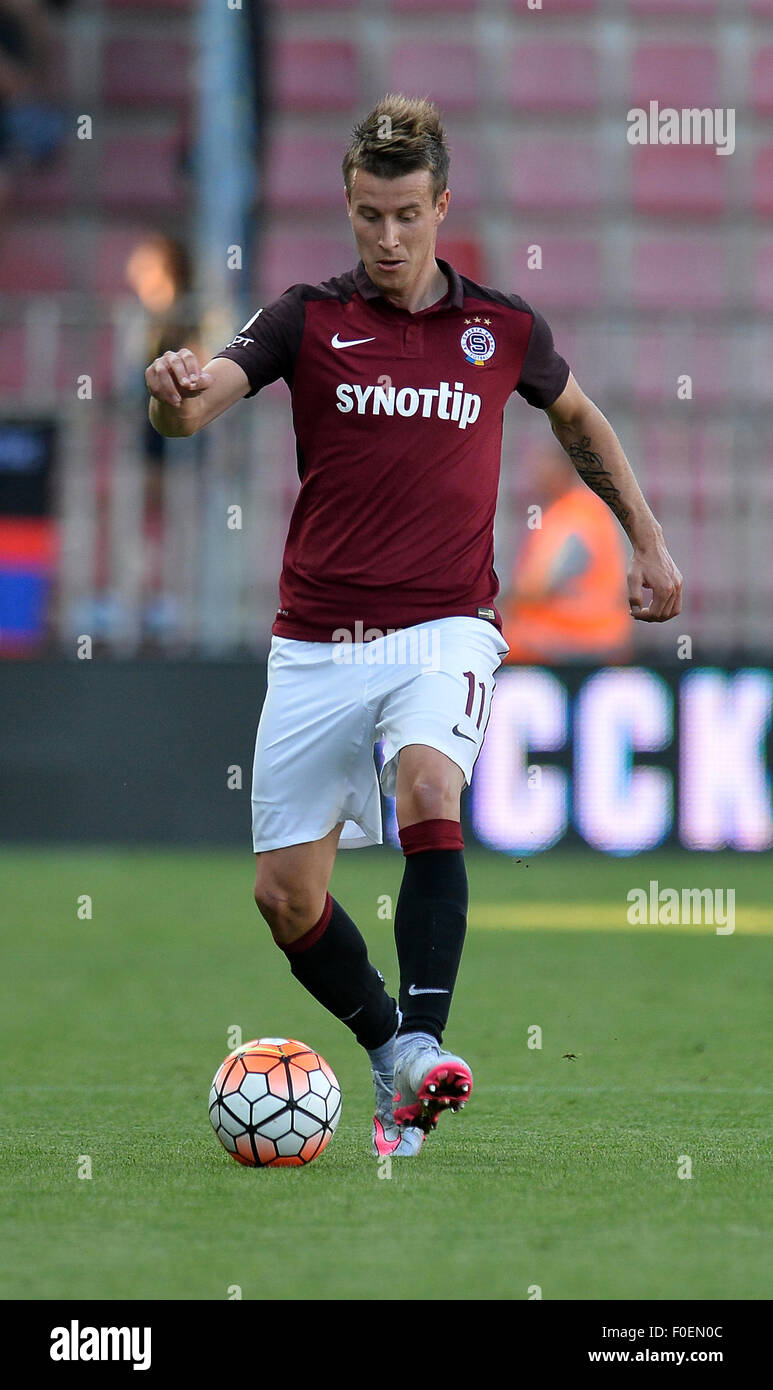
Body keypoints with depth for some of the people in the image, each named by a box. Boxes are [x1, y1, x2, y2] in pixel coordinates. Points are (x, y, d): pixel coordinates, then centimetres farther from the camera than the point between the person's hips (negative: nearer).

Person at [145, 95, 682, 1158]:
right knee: (286, 894, 1)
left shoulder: (505, 331, 4)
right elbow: (199, 402, -16)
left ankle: (422, 1050, -33)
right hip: (317, 645, 2)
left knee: (429, 792, -31)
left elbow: (577, 418, 25)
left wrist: (648, 541, 22)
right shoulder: (309, 319, 0)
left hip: (444, 630, -1)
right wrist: (178, 392, -41)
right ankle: (391, 1053, 24)